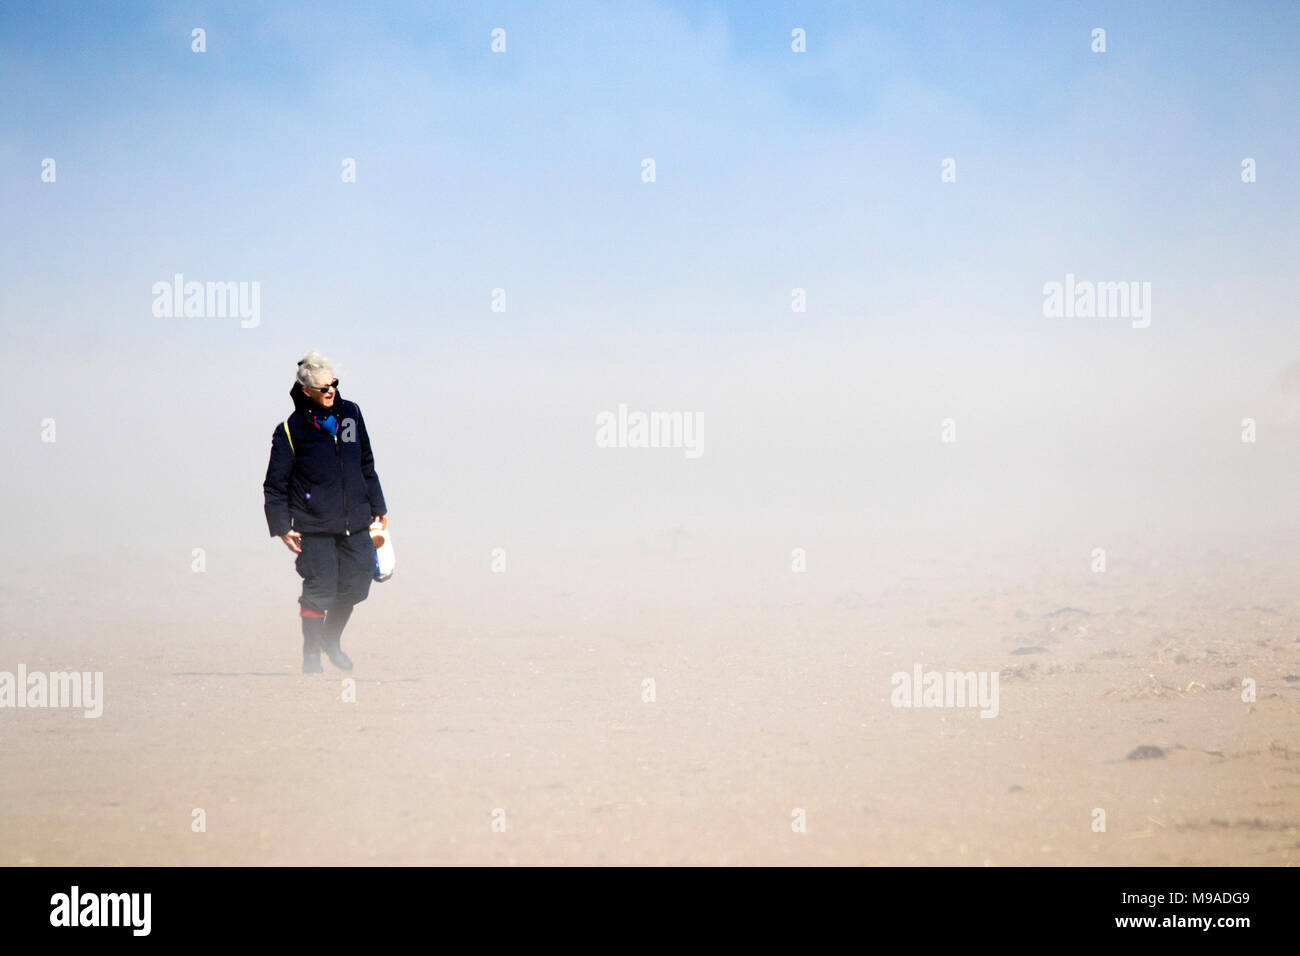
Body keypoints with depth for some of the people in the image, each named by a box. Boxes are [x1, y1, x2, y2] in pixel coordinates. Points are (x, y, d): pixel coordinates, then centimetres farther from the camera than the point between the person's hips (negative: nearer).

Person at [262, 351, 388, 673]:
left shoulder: (350, 414, 6)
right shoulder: (291, 430, -8)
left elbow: (366, 464, 19)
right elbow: (275, 484, -3)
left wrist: (378, 507, 22)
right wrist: (281, 527, -9)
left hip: (355, 522, 5)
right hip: (314, 528, -5)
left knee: (356, 583, 7)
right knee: (320, 589, -7)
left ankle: (332, 639, 31)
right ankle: (311, 653, 7)